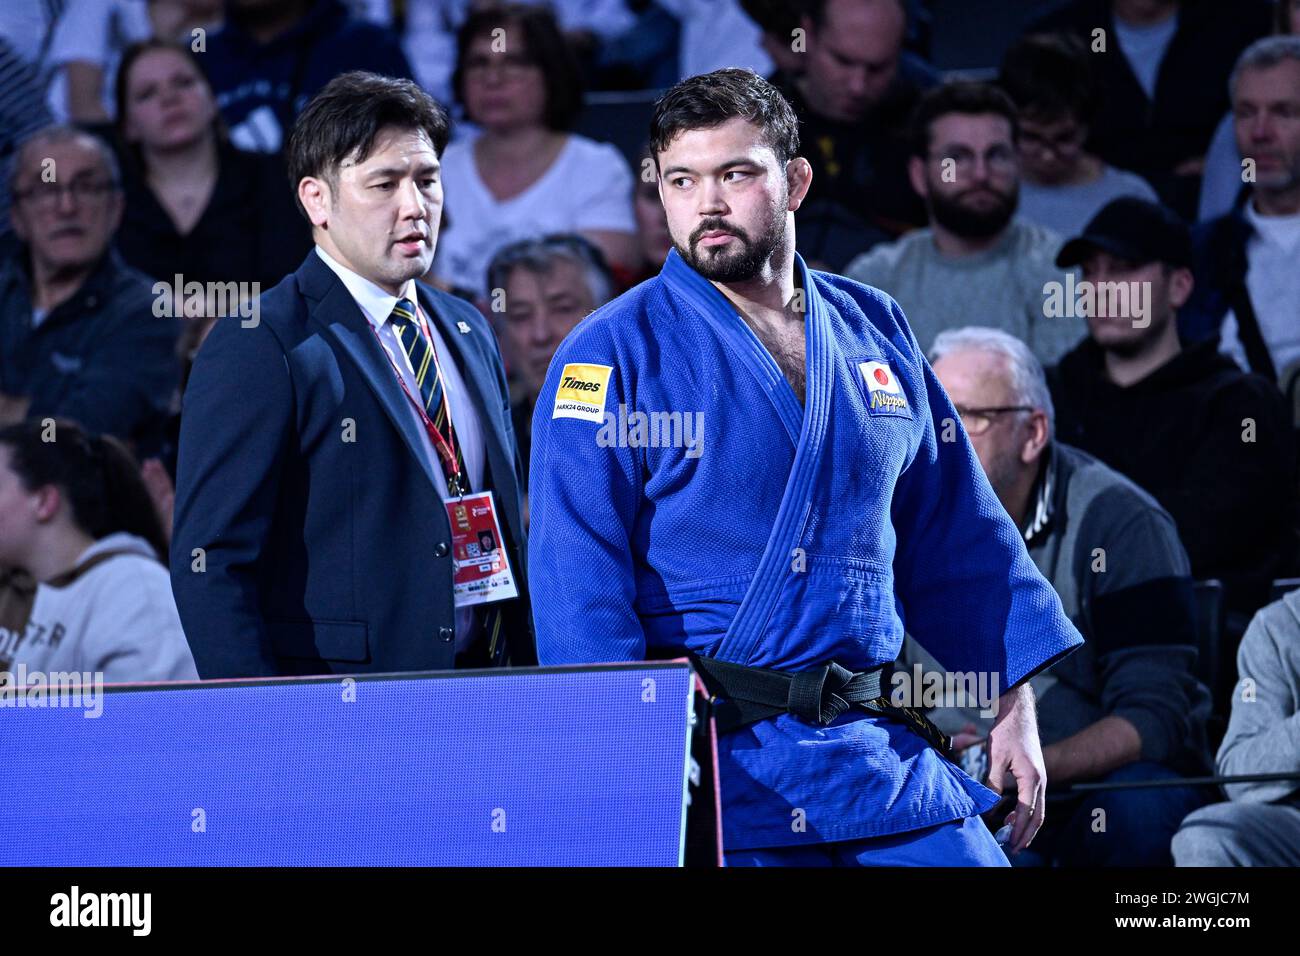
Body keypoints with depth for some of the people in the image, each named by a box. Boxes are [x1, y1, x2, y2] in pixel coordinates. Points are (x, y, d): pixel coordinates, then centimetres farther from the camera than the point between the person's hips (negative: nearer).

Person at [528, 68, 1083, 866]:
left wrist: (1015, 704, 12)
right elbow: (579, 581, -8)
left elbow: (957, 533, 17)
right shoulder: (616, 357, -2)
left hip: (880, 751, 4)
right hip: (717, 767, -4)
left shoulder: (873, 331, 12)